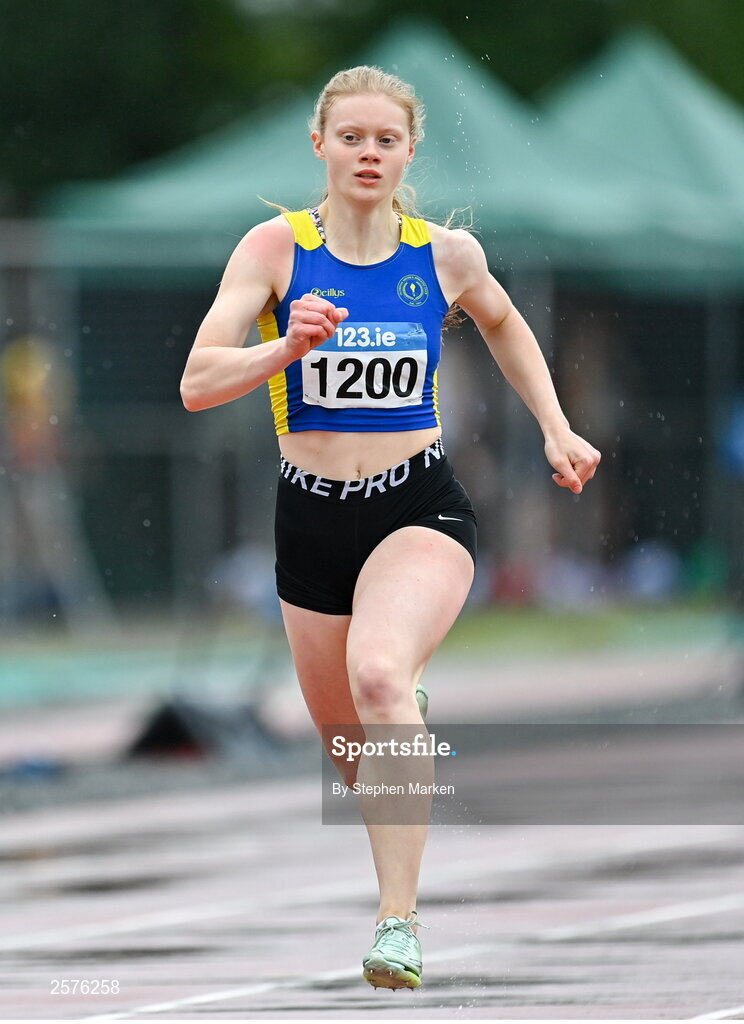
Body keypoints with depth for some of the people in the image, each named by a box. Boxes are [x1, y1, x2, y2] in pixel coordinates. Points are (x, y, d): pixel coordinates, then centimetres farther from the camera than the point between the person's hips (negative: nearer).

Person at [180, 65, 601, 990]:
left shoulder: (446, 255, -2)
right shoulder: (275, 248, -7)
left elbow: (502, 324, 22)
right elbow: (197, 384, -15)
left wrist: (555, 428, 15)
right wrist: (290, 348, -31)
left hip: (420, 506, -2)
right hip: (311, 516, 2)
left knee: (377, 673, -33)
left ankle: (398, 920, -31)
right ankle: (408, 720, 57)